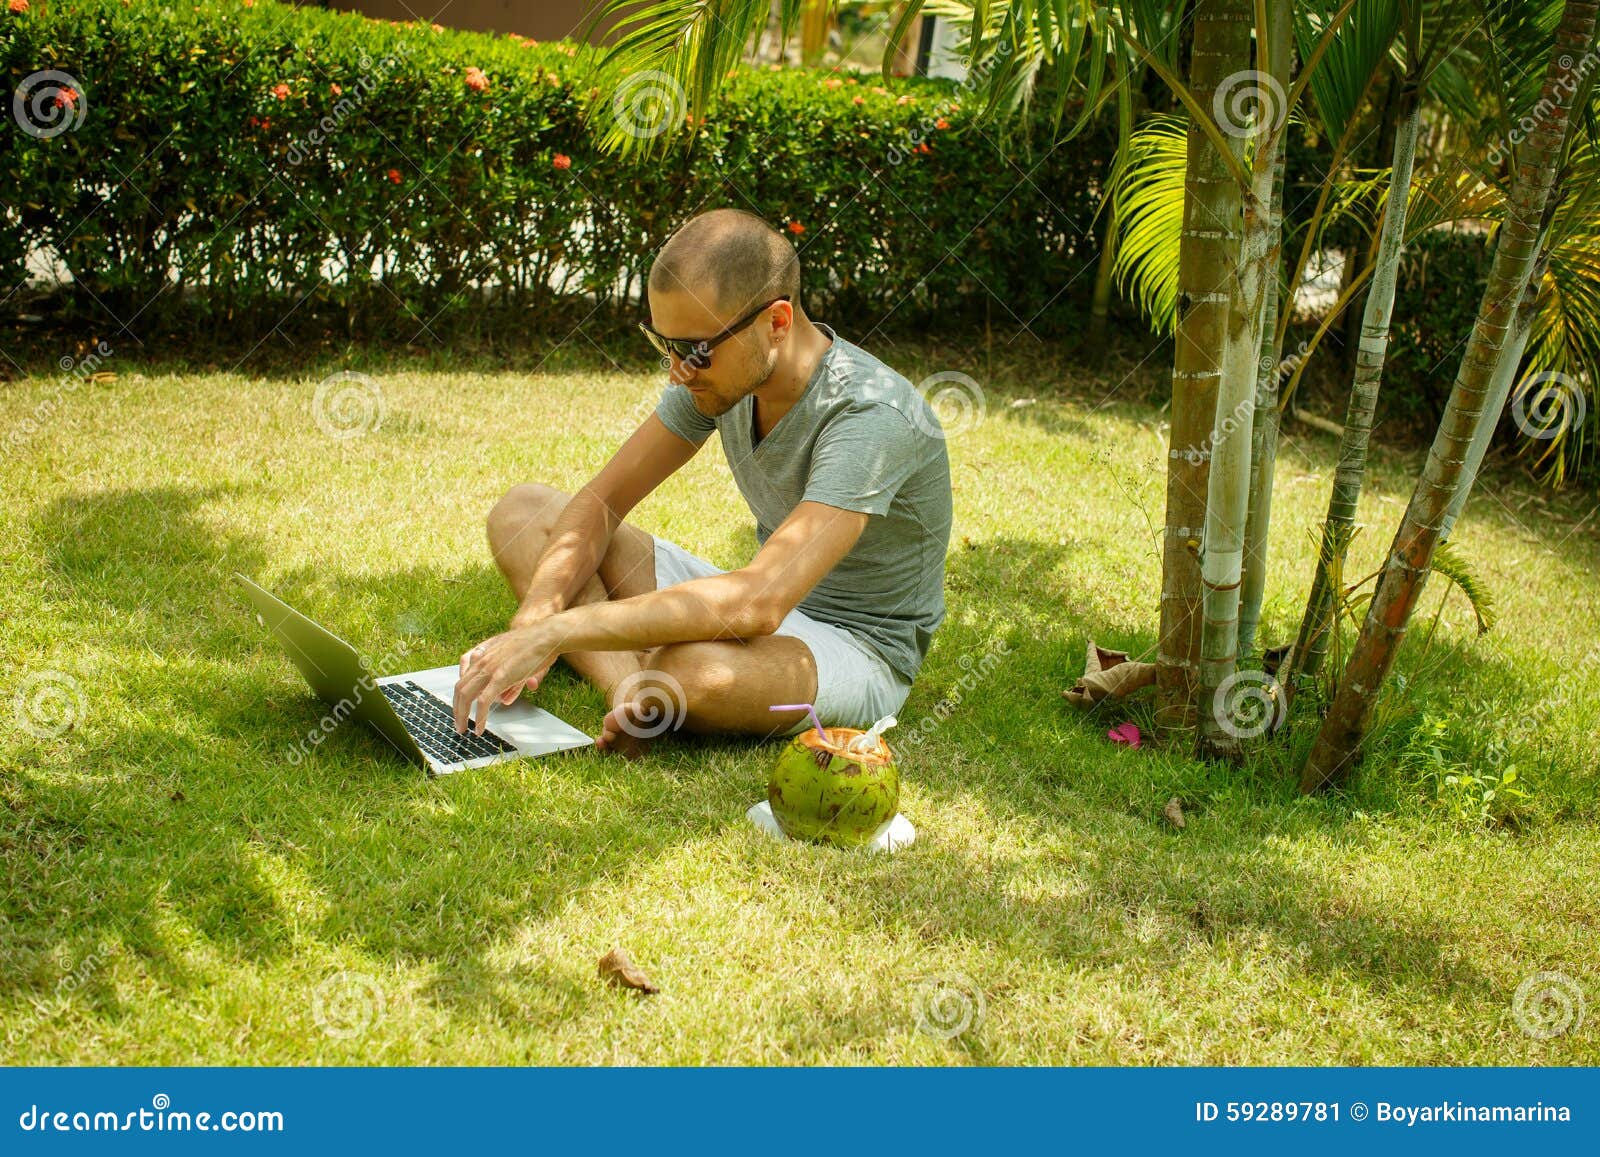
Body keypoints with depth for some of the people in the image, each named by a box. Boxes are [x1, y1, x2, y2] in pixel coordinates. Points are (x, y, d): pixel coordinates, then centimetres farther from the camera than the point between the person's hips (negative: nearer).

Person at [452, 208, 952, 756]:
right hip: (766, 605, 8)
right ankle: (632, 693, -20)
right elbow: (602, 501, -2)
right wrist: (528, 624, -21)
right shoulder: (717, 363, -7)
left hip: (862, 649, -8)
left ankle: (643, 702, -8)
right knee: (522, 510, 0)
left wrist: (555, 631, -40)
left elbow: (760, 602, -40)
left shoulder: (872, 416, -30)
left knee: (694, 668, -43)